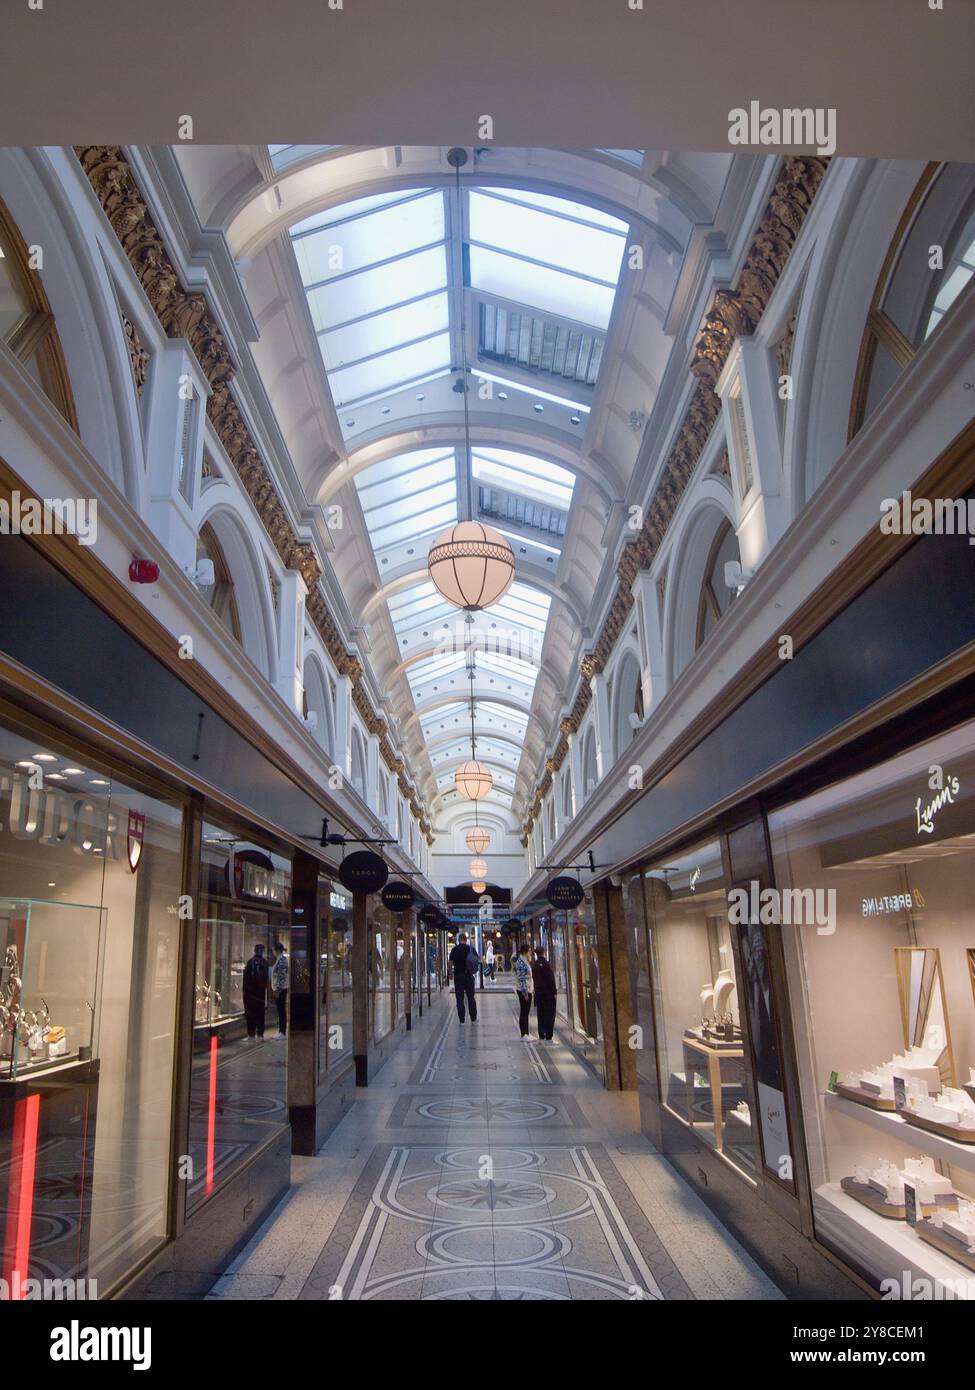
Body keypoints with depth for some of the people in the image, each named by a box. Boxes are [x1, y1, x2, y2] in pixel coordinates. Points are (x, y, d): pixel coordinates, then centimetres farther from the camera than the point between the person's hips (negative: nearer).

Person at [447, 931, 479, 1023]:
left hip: (458, 975, -2)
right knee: (471, 998, 13)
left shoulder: (455, 949, -6)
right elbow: (477, 961, 5)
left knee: (460, 999, 3)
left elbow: (450, 963, -6)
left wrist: (450, 973, 7)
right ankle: (473, 1019, 17)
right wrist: (475, 972, 20)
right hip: (469, 975, 2)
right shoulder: (471, 949, -1)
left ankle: (461, 1020, 1)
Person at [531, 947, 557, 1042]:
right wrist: (554, 991, -10)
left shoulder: (534, 965, 7)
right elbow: (550, 979, -16)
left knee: (540, 1015, 12)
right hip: (548, 993, -7)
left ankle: (541, 1035, 15)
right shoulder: (545, 964, -15)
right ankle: (548, 1036, -4)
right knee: (549, 1014, -1)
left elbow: (533, 979, 12)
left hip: (538, 993, 7)